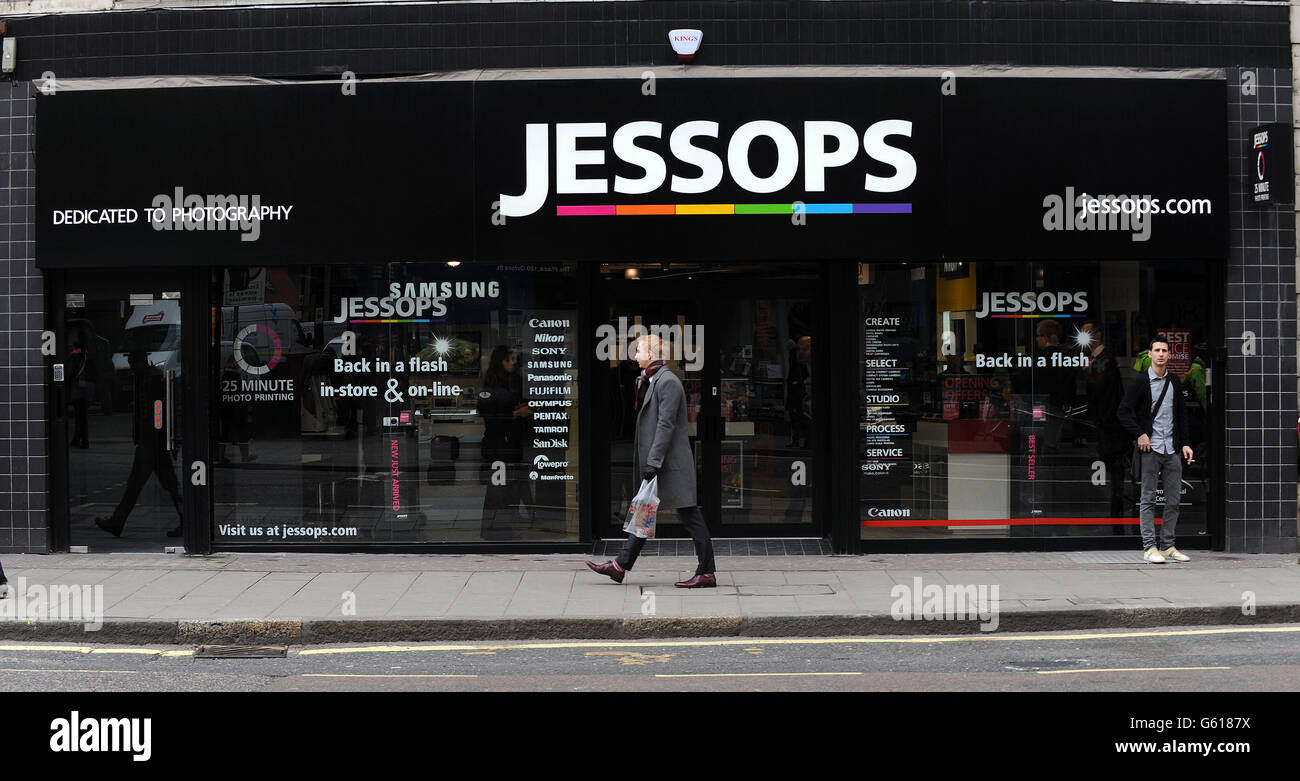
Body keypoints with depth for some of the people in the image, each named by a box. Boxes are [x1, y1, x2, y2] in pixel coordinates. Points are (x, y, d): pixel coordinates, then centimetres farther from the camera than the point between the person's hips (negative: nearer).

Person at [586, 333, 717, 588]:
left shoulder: (668, 381, -14)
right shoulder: (651, 381, 17)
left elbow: (666, 424, -20)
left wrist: (653, 462, -22)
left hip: (671, 464, -11)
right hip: (656, 463, 11)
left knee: (690, 516, -6)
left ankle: (707, 574, -2)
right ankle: (620, 566, 17)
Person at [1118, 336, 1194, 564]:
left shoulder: (1175, 383, 13)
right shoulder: (1140, 382, -2)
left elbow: (1182, 414, 18)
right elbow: (1124, 411, -3)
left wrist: (1184, 443, 10)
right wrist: (1139, 434, -11)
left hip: (1172, 450, 5)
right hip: (1150, 449, -5)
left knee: (1173, 500, 5)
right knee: (1148, 499, -3)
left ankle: (1168, 546, 12)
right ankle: (1149, 547, -2)